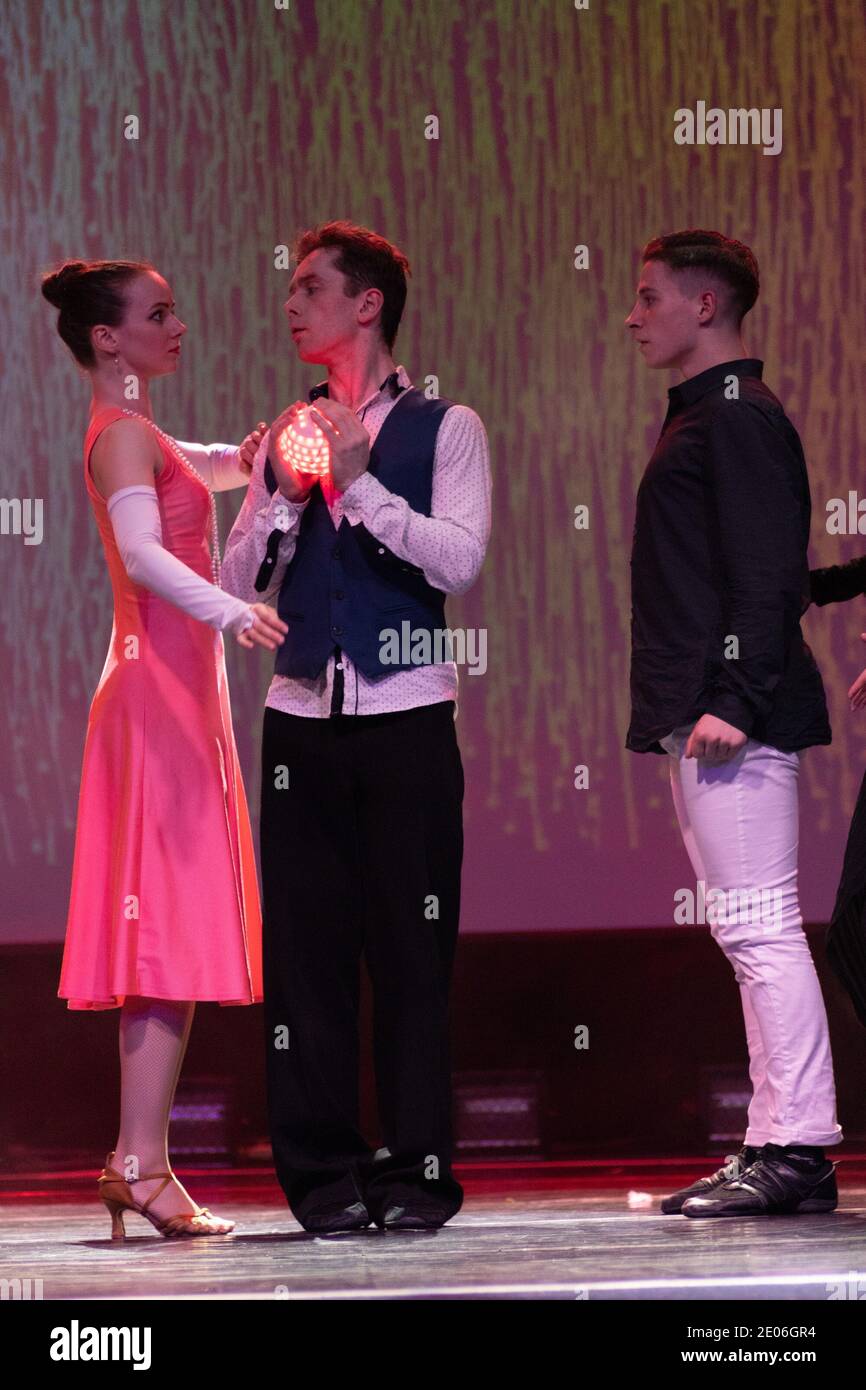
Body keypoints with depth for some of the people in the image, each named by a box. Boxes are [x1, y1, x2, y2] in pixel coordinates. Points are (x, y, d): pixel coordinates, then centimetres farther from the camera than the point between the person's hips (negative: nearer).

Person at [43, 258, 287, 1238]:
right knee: (170, 933, -13)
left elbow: (215, 469, 36)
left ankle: (136, 1160, 8)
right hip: (159, 689, -10)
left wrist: (253, 456, 14)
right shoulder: (123, 434, -10)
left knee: (170, 935, 8)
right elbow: (141, 552, -26)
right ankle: (142, 1164, -17)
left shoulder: (141, 438, 19)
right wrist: (227, 610, -42)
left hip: (178, 690, 10)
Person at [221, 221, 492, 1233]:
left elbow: (458, 560, -10)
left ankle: (417, 1173, 3)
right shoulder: (286, 436, 15)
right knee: (306, 947, 1)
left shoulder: (444, 430, 3)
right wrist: (286, 494, -4)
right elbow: (238, 581, 10)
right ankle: (324, 1176, 7)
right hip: (303, 717, 4)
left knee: (412, 948, -2)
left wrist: (358, 481, -14)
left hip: (407, 719, -4)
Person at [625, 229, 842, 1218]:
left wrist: (734, 698, -23)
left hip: (735, 719, -11)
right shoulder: (701, 416, 20)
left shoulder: (739, 418, -10)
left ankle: (796, 1149, -10)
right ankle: (778, 1144, 12)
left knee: (760, 928, -10)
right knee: (751, 932, 10)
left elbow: (765, 570, -18)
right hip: (701, 718, 11)